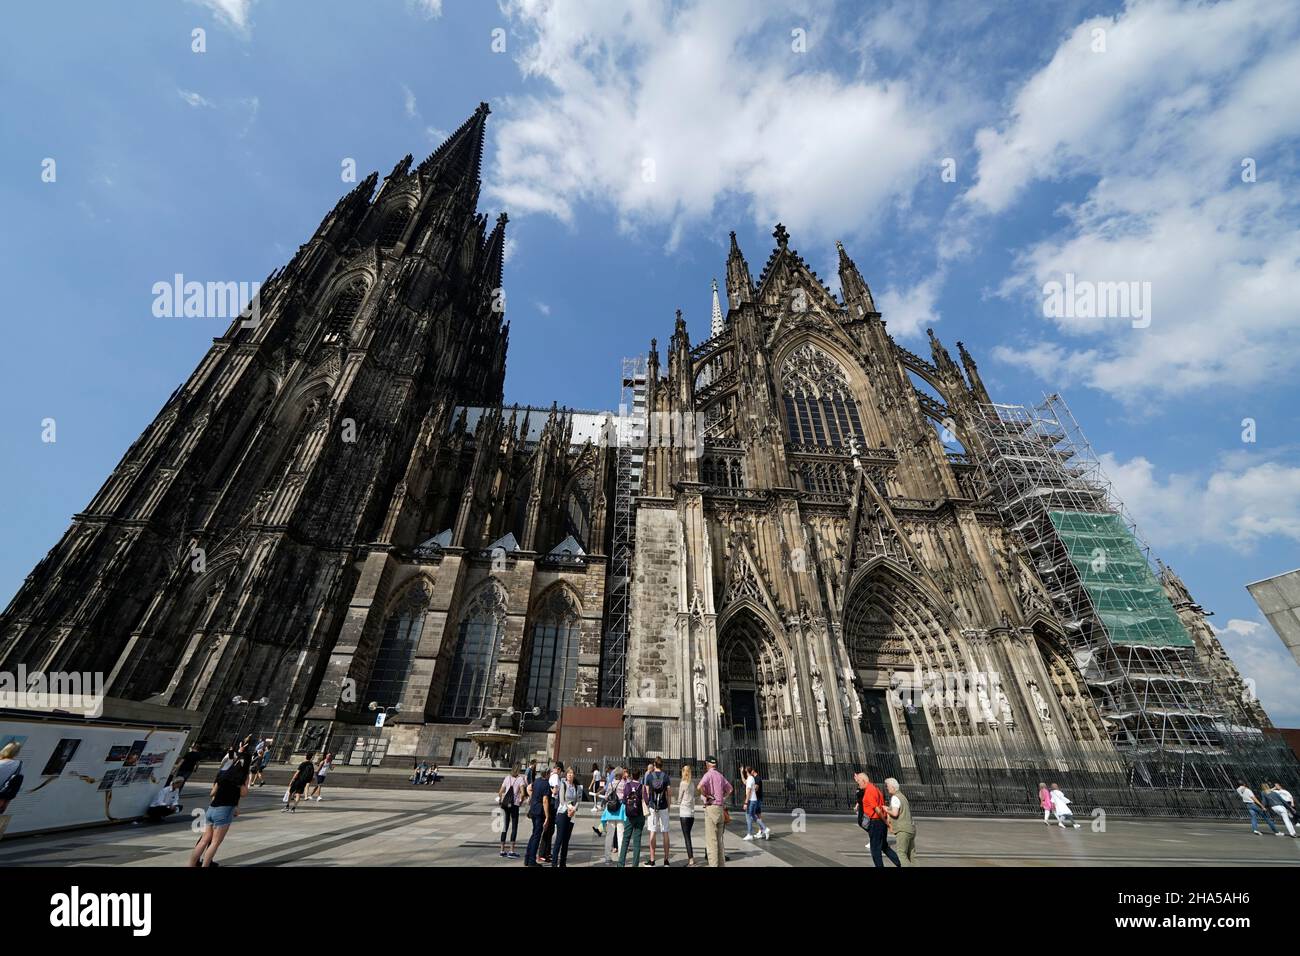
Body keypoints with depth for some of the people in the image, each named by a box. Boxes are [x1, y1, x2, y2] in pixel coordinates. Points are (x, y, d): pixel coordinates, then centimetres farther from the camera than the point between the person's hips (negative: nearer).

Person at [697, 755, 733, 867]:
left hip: (711, 807, -7)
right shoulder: (720, 776, 12)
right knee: (718, 840, 17)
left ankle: (713, 864, -4)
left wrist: (706, 796, -12)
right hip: (720, 807, 7)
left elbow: (699, 787, -28)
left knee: (711, 840, -3)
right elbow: (730, 788, 27)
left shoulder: (708, 774, -11)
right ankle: (721, 864, 21)